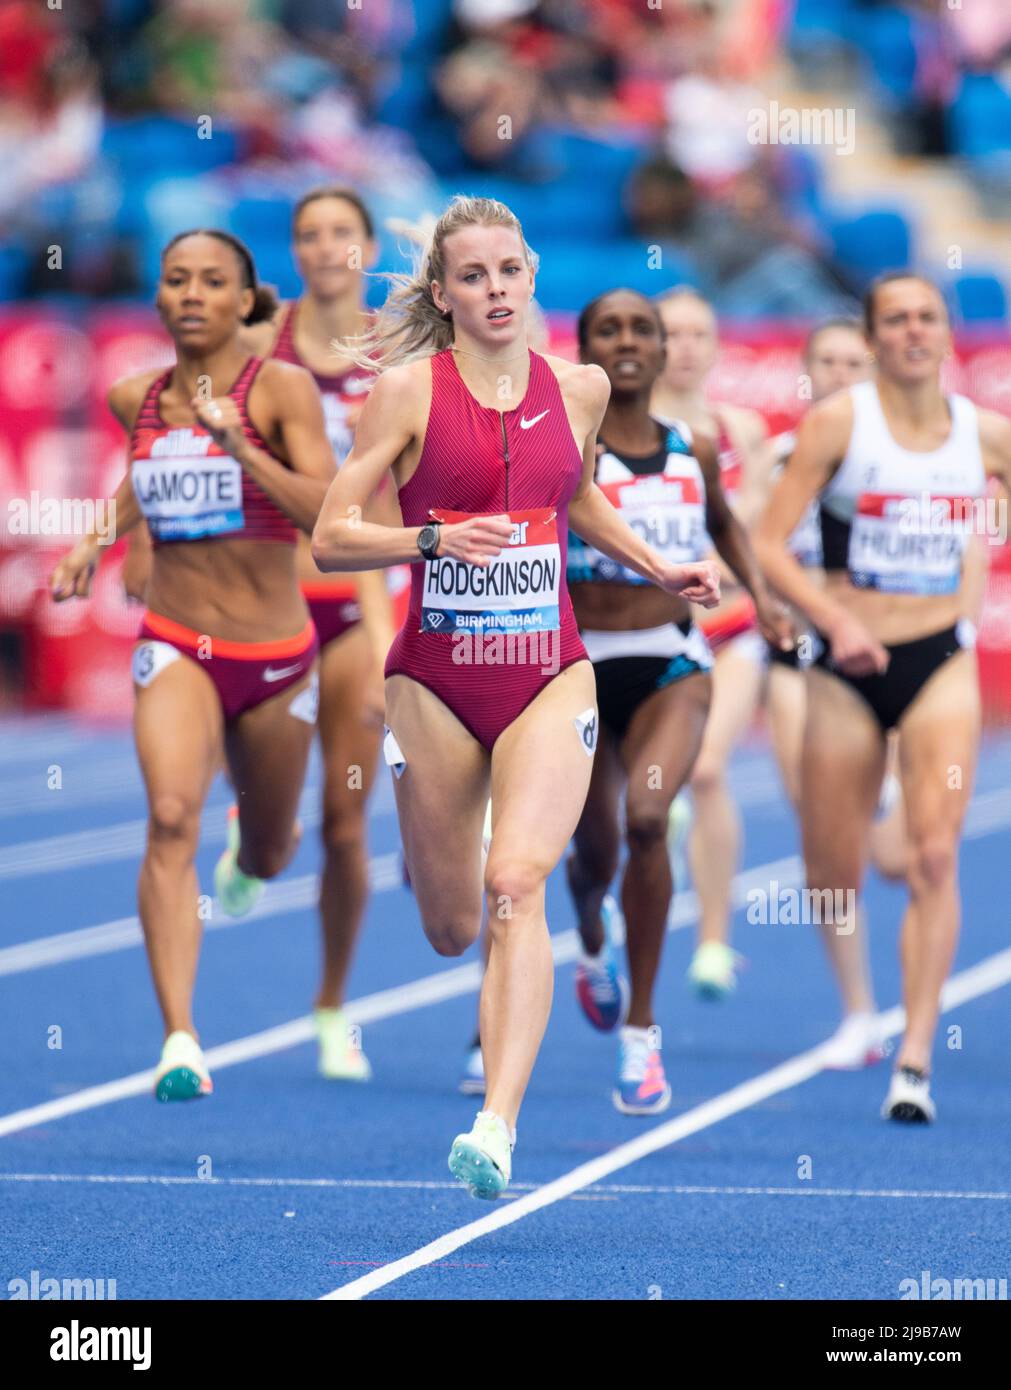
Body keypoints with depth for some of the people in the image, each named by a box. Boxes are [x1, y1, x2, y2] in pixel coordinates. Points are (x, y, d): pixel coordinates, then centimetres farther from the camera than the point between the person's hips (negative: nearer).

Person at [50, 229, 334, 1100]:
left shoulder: (280, 390, -9)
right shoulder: (136, 400, 3)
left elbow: (328, 512, -21)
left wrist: (240, 447, -31)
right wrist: (97, 539, 15)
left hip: (276, 657, -1)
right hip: (176, 646, 1)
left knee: (267, 857, 18)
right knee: (173, 817, -26)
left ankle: (251, 847, 59)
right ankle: (180, 1040, -30)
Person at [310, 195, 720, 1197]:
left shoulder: (579, 389, 6)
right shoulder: (408, 390, -5)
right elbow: (329, 540, -6)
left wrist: (657, 569, 17)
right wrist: (435, 539, -21)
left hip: (549, 676, 1)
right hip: (435, 680, -1)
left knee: (516, 886, -21)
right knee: (450, 930, 10)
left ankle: (497, 1127, -30)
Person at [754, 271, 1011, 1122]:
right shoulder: (838, 421, -6)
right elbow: (767, 542, -10)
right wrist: (833, 620, -23)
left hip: (941, 661, 1)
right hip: (850, 667, -1)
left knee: (935, 854, -17)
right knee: (832, 875, 7)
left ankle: (916, 1059, -18)